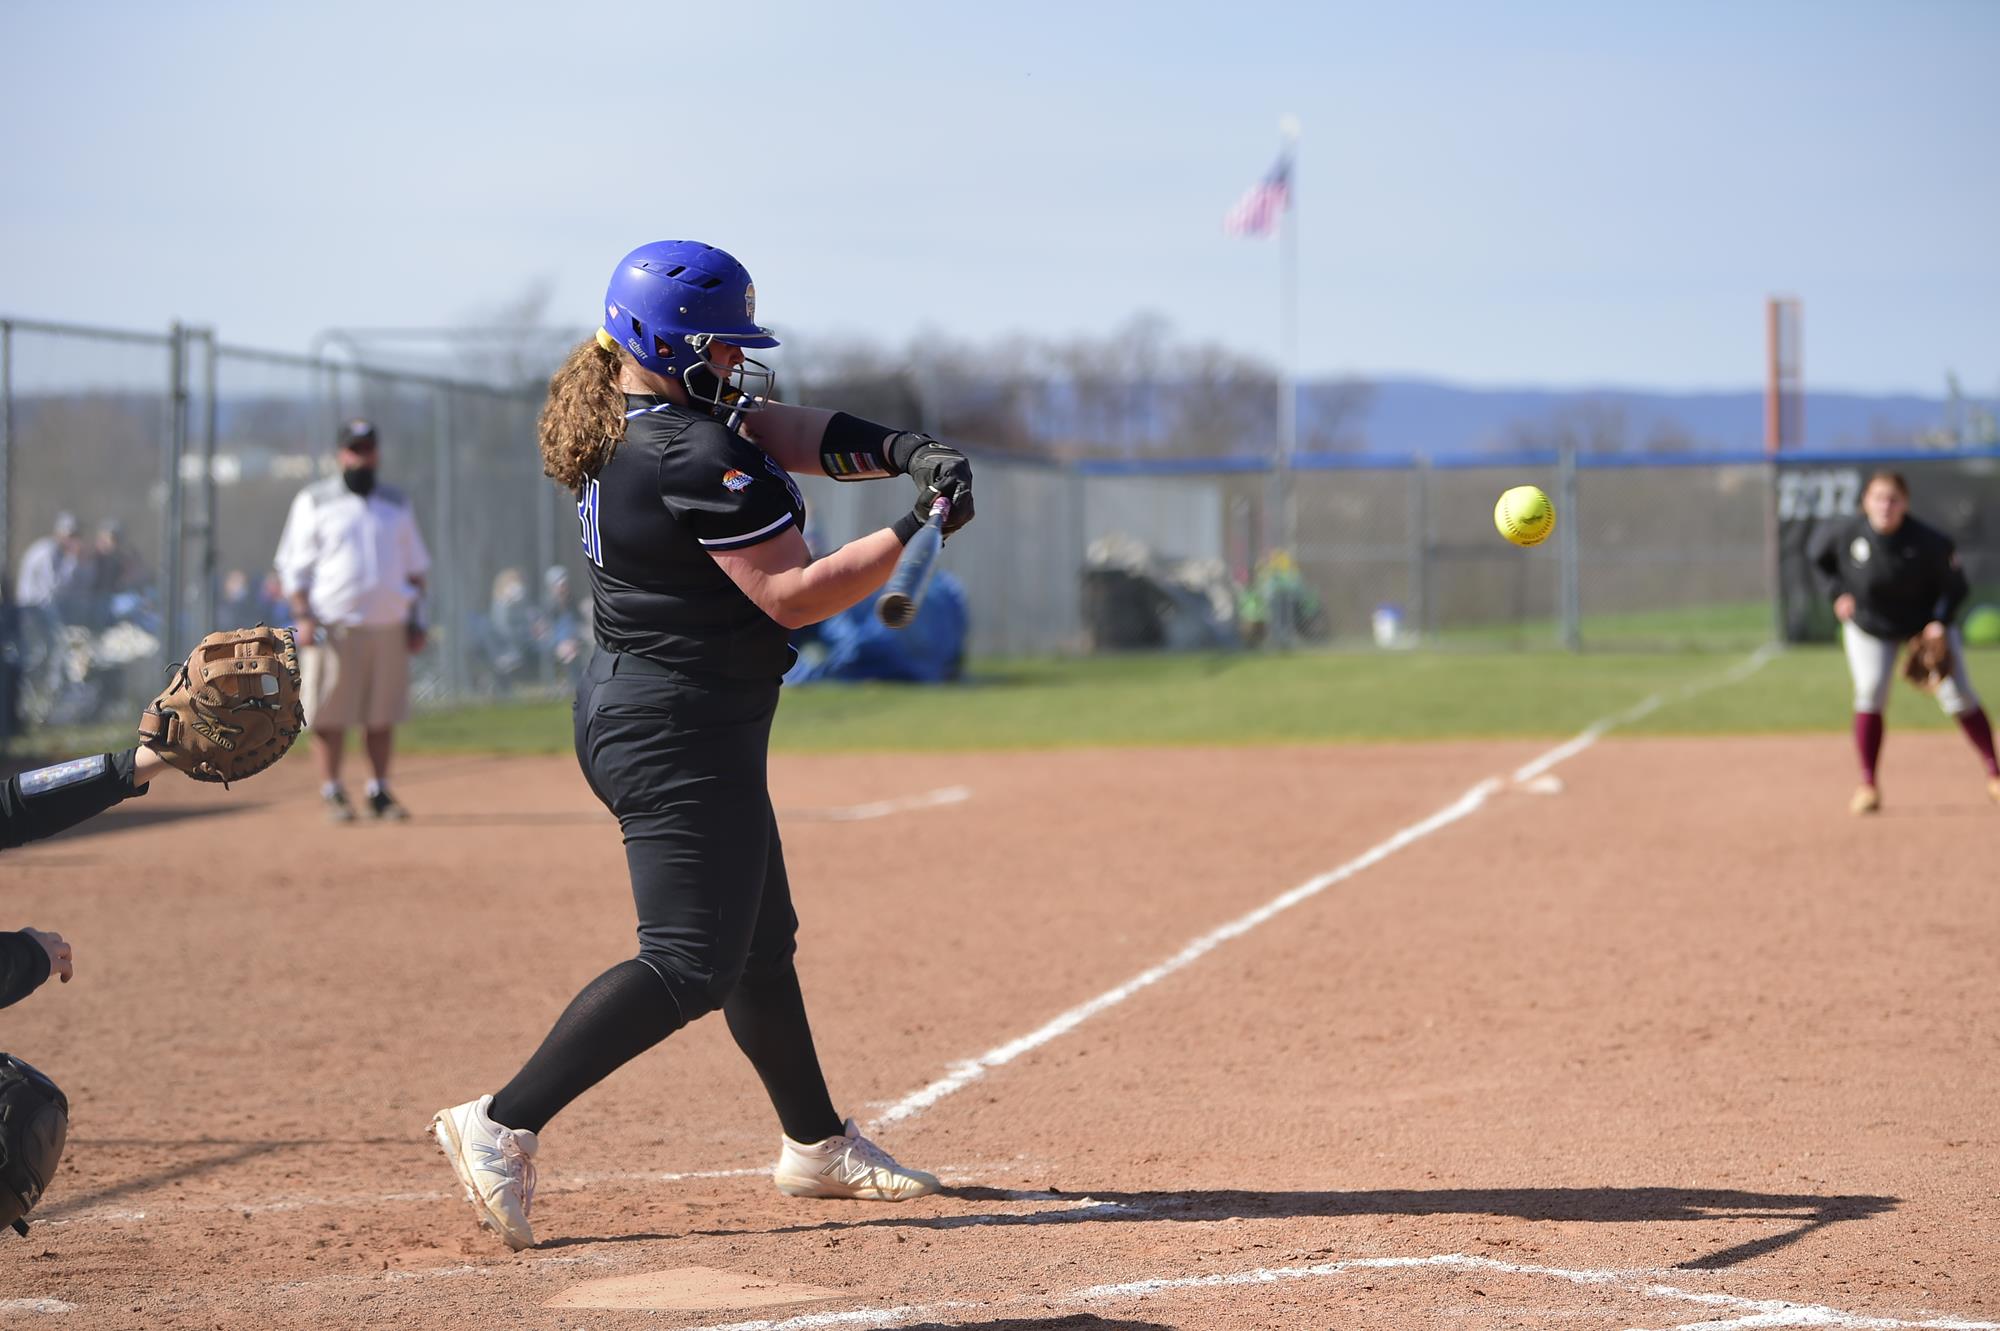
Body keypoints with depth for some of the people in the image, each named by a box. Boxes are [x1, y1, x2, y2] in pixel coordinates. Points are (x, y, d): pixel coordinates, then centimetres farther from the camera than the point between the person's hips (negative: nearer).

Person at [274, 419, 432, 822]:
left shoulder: (396, 504, 16)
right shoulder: (315, 501, 6)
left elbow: (415, 567, 20)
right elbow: (294, 565, 2)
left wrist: (416, 620, 11)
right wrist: (302, 617, -9)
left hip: (388, 624, 3)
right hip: (334, 624, -3)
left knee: (382, 714, 4)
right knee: (330, 713, -5)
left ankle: (379, 791, 11)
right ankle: (332, 793, 1)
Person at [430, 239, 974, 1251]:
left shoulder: (635, 415, 8)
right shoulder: (695, 457, -22)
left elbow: (798, 433, 7)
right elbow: (794, 594, -21)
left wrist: (907, 452, -9)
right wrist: (912, 533, -16)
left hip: (628, 714, 11)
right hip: (681, 737, -11)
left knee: (761, 939, 20)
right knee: (690, 965, -12)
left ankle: (817, 1144, 33)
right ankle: (502, 1126, -15)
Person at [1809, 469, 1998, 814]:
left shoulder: (1928, 541, -28)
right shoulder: (1844, 533, -23)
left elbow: (1954, 584, -13)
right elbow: (1819, 556, 0)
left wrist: (1941, 621, -24)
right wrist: (1836, 592, -9)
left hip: (1927, 623, -1)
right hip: (1868, 627, 1)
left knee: (1958, 695, -3)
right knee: (1870, 692, -13)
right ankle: (1868, 786, -2)